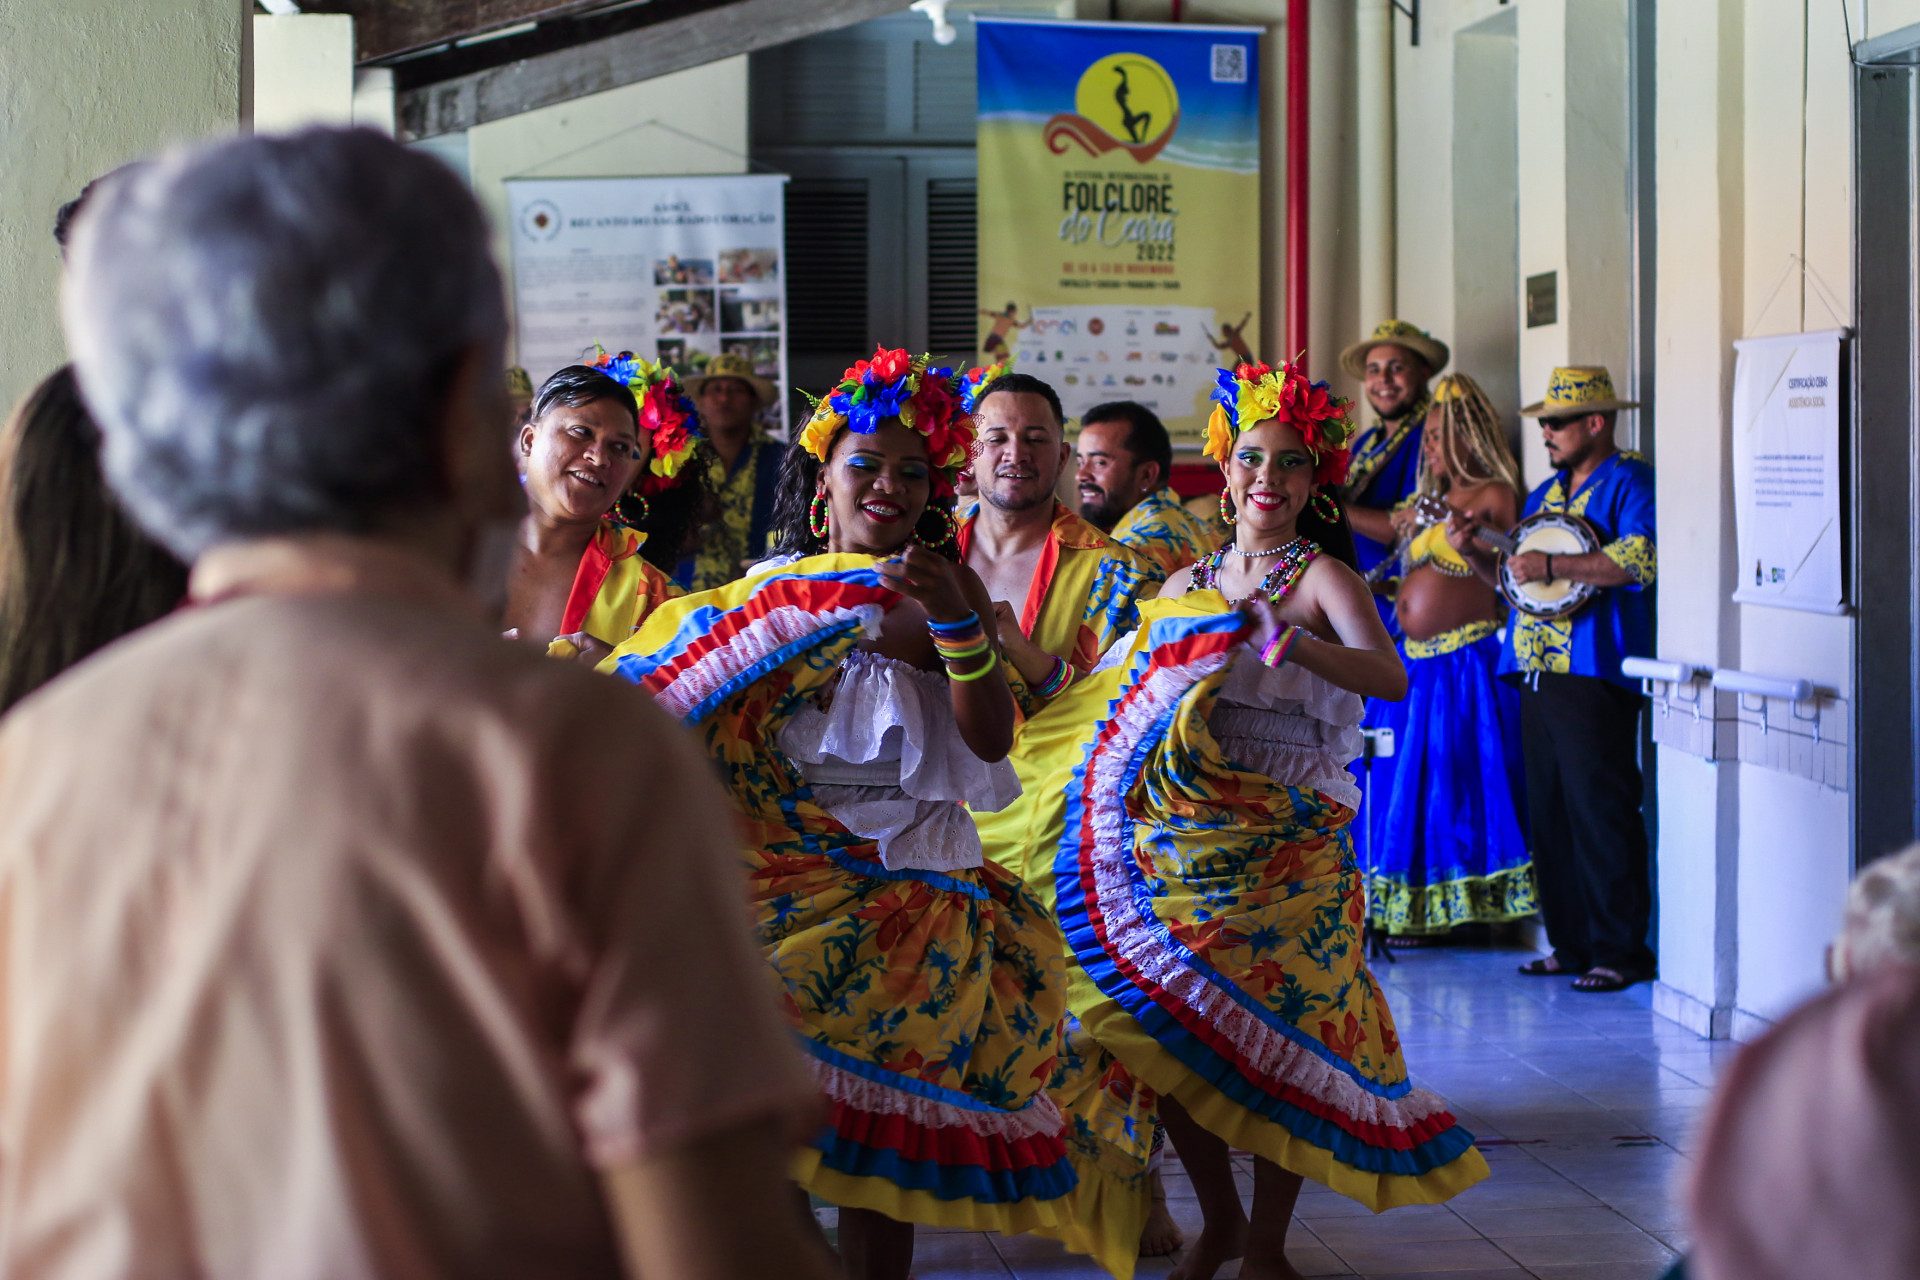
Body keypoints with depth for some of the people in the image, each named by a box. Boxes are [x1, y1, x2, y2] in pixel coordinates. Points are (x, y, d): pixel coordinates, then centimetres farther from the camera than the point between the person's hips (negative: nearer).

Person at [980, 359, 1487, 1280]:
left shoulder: (1322, 577, -3)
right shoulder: (1184, 588, 13)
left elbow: (1389, 676, -22)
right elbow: (1103, 699, 19)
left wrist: (1298, 646, -38)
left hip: (1288, 850, -4)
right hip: (1178, 846, 5)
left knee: (1278, 1042, -3)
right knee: (1169, 1031, 3)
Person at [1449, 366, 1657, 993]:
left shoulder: (1629, 481, -4)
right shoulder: (1546, 493, 23)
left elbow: (1639, 559, -20)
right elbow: (1514, 578, 26)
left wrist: (1551, 566, -20)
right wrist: (1476, 553, 8)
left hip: (1594, 675, -9)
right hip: (1538, 674, 9)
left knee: (1601, 812, -9)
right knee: (1549, 815, 9)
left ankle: (1620, 952, -4)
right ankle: (1571, 944, 16)